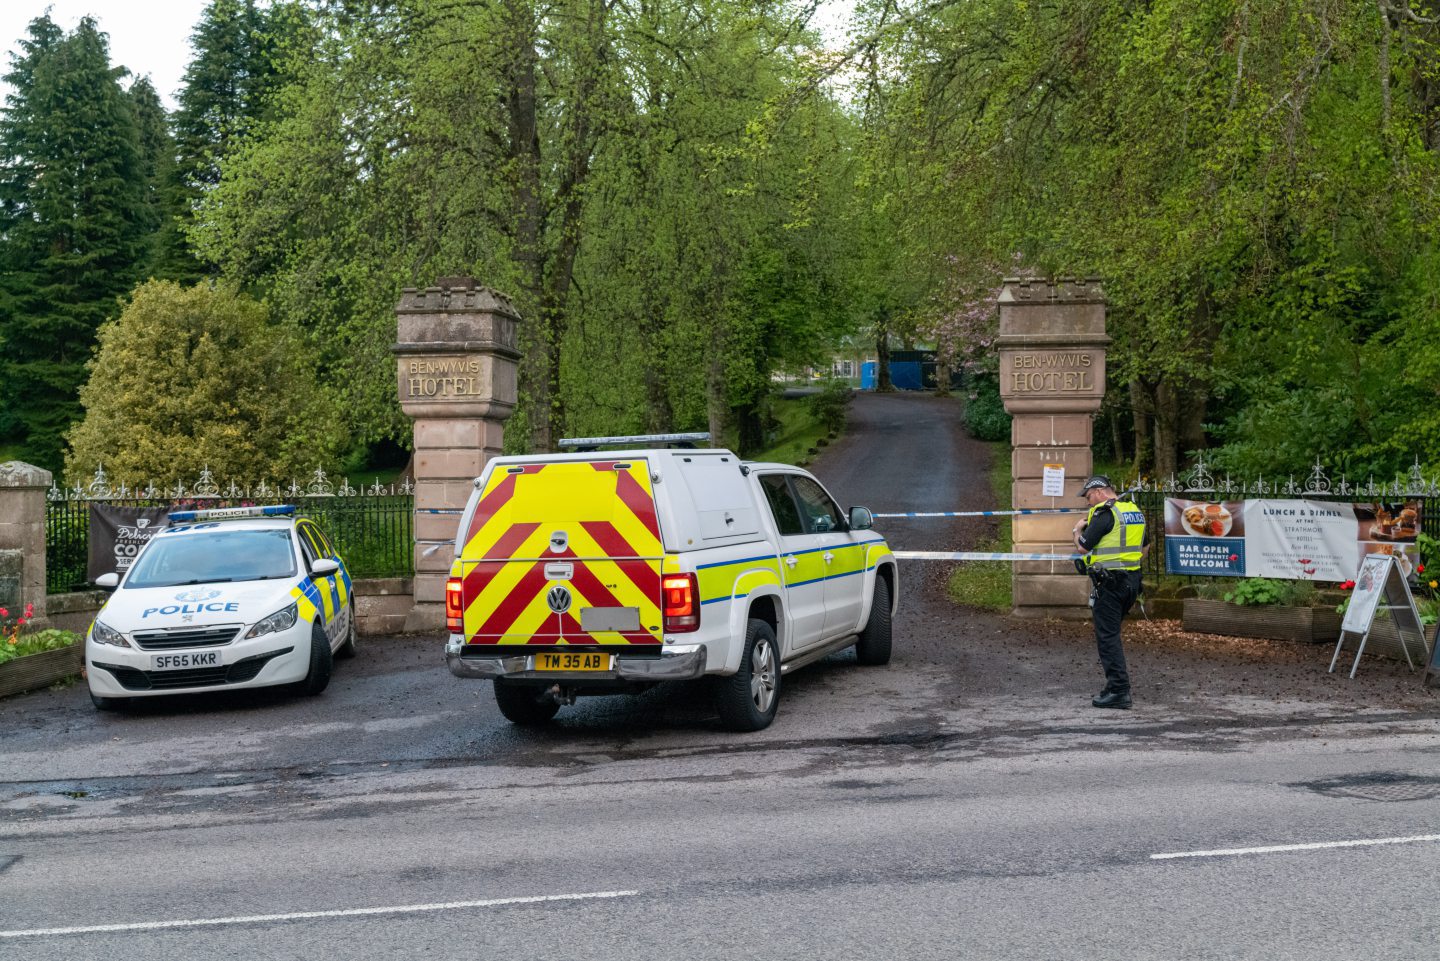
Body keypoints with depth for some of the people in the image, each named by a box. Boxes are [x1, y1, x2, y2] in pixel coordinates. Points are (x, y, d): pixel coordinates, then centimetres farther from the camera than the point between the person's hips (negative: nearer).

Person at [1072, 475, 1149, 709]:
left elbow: (1083, 547, -12)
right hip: (1132, 580, 9)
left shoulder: (1105, 513, -15)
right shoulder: (1136, 511, 13)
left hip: (1109, 582, -9)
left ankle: (1118, 691, -8)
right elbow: (1145, 545, 24)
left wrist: (1079, 529, 6)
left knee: (1107, 636, -4)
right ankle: (1117, 686, 21)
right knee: (1111, 633, 18)